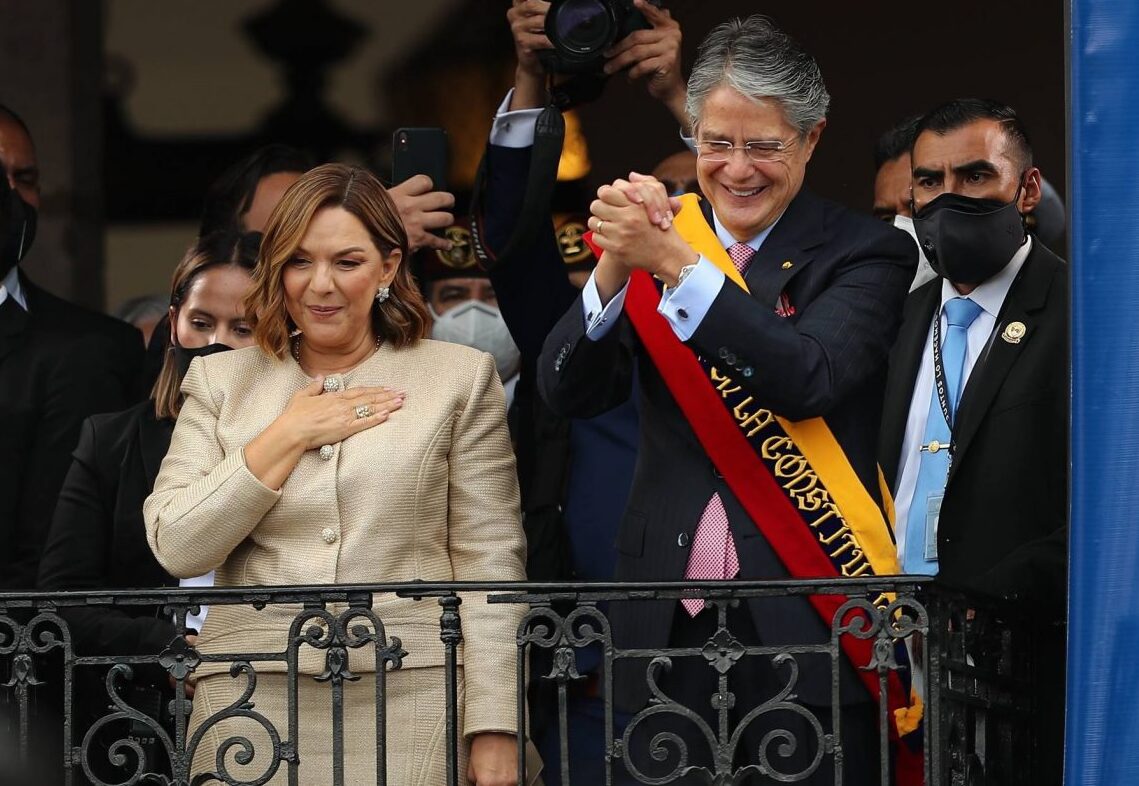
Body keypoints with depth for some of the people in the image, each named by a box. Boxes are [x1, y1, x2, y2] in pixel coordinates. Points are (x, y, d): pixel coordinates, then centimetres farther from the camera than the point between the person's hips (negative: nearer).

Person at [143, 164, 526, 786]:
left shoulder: (459, 377, 7)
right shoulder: (220, 380, 13)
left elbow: (489, 565, 2)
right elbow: (175, 548, 2)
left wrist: (494, 733, -6)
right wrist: (287, 438, -3)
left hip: (411, 692, -1)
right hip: (252, 700, 1)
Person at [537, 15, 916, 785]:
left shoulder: (863, 252, 0)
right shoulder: (660, 232, 8)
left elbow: (810, 377, -18)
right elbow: (570, 391, -1)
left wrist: (676, 266, -26)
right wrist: (615, 267, -19)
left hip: (810, 624, -3)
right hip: (673, 626, 3)